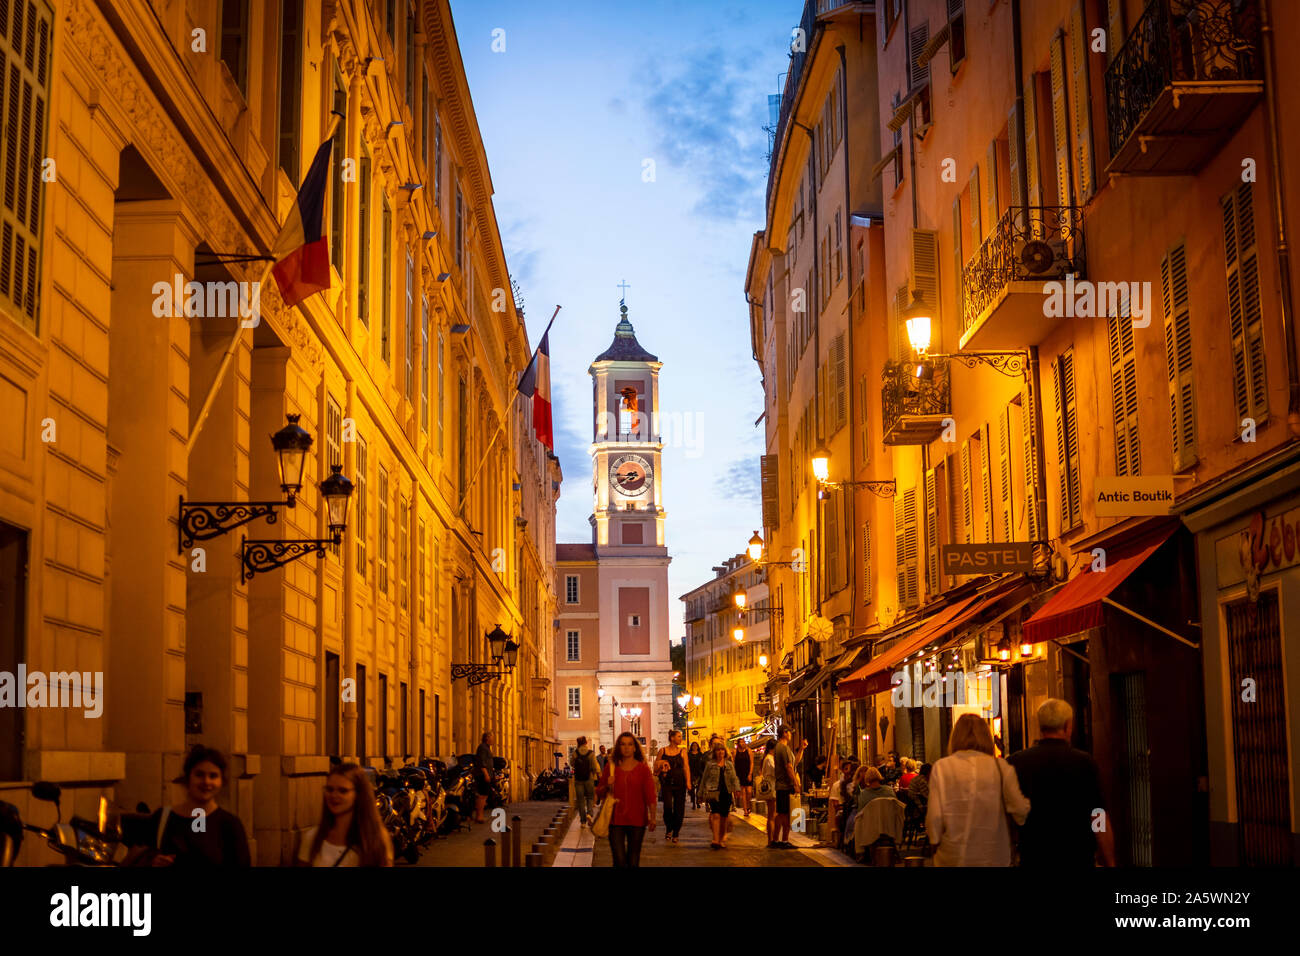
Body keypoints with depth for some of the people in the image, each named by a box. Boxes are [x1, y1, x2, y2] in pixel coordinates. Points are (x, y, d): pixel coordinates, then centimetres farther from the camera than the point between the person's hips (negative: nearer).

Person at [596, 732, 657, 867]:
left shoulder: (643, 768, 2)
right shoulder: (611, 767, 6)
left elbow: (650, 795, -2)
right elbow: (599, 793, 13)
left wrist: (652, 817, -13)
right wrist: (607, 786, -9)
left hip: (637, 820, 0)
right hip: (616, 820, 0)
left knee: (633, 861, 5)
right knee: (619, 860, -8)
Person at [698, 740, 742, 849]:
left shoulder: (729, 764, 12)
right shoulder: (710, 764, 6)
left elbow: (734, 778, 10)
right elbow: (704, 779, 11)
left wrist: (737, 788, -7)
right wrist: (702, 793, 11)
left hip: (726, 793, 3)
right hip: (714, 793, -3)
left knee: (724, 816, 6)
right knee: (716, 815, -15)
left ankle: (722, 839, 18)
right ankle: (715, 840, -21)